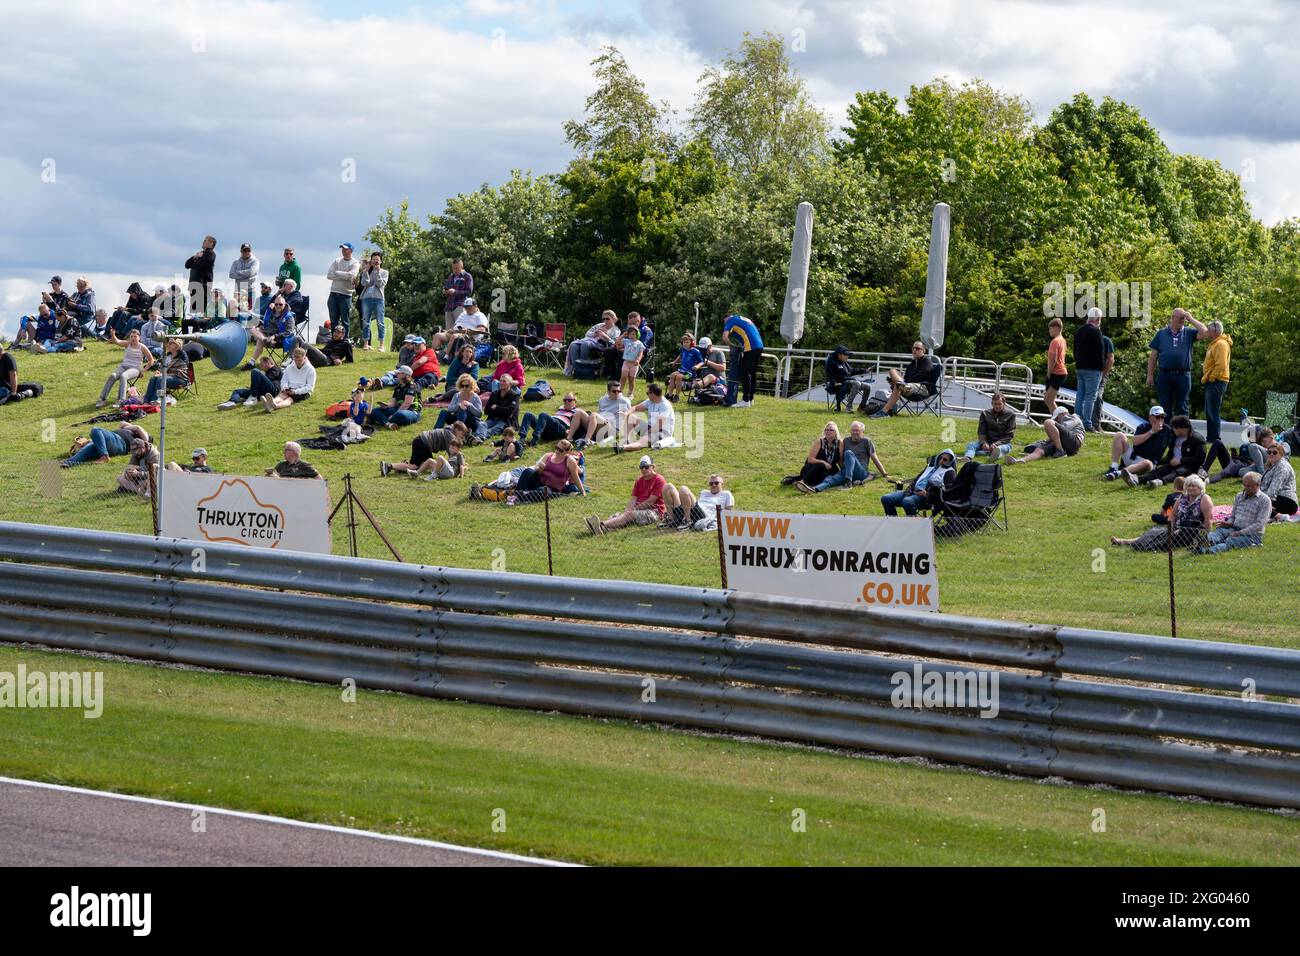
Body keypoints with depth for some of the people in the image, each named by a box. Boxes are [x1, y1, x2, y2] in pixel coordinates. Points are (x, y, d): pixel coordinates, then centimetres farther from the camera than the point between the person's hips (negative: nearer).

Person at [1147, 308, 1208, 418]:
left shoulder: (1188, 333, 9)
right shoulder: (1161, 334, 10)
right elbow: (1153, 356, 10)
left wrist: (1191, 319, -3)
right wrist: (1150, 375, 4)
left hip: (1183, 376, 0)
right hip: (1165, 375, 0)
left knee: (1181, 409, 3)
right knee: (1165, 408, 3)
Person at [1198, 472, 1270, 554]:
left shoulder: (1264, 500, -4)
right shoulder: (1239, 496, 18)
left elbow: (1259, 524, -13)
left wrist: (1240, 533, -20)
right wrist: (1229, 523, -2)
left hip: (1251, 534, -6)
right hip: (1234, 529, 6)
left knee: (1230, 541, -36)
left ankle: (1210, 551, -63)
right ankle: (1209, 542, -61)